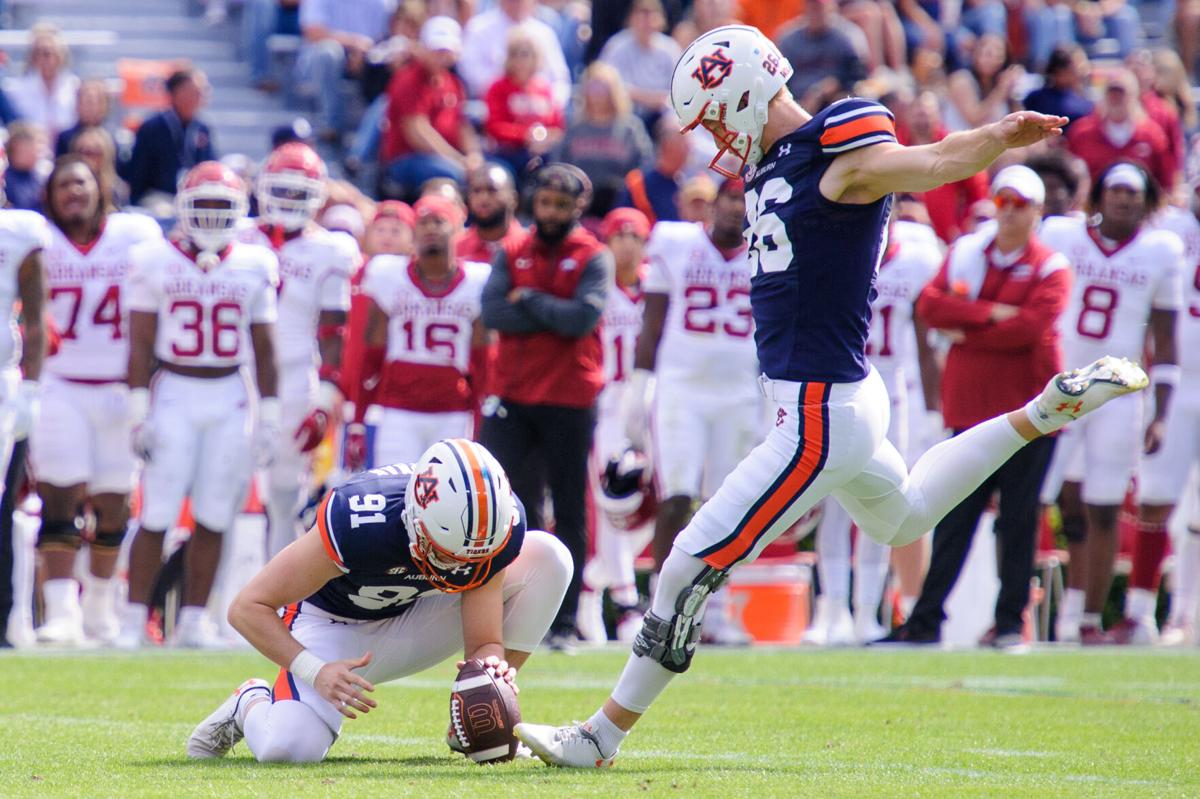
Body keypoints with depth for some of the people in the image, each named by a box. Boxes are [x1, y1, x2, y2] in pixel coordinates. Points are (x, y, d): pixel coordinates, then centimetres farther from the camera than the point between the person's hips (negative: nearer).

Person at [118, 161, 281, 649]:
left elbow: (264, 348, 11)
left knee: (213, 518, 3)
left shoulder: (255, 266, 6)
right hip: (174, 393, -2)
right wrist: (138, 409, -6)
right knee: (157, 514, -6)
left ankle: (194, 619, 10)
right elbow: (141, 343, 0)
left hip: (230, 398, 2)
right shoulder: (155, 261, 0)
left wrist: (269, 413, 8)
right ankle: (133, 618, -2)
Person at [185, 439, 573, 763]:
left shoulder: (499, 528, -25)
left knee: (547, 555, -17)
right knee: (289, 749, -30)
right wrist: (316, 671, -39)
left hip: (416, 619, 4)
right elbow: (247, 607, -28)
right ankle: (251, 706, 10)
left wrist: (492, 666, -41)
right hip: (336, 626, -4)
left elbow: (484, 643, -17)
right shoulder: (358, 525, -37)